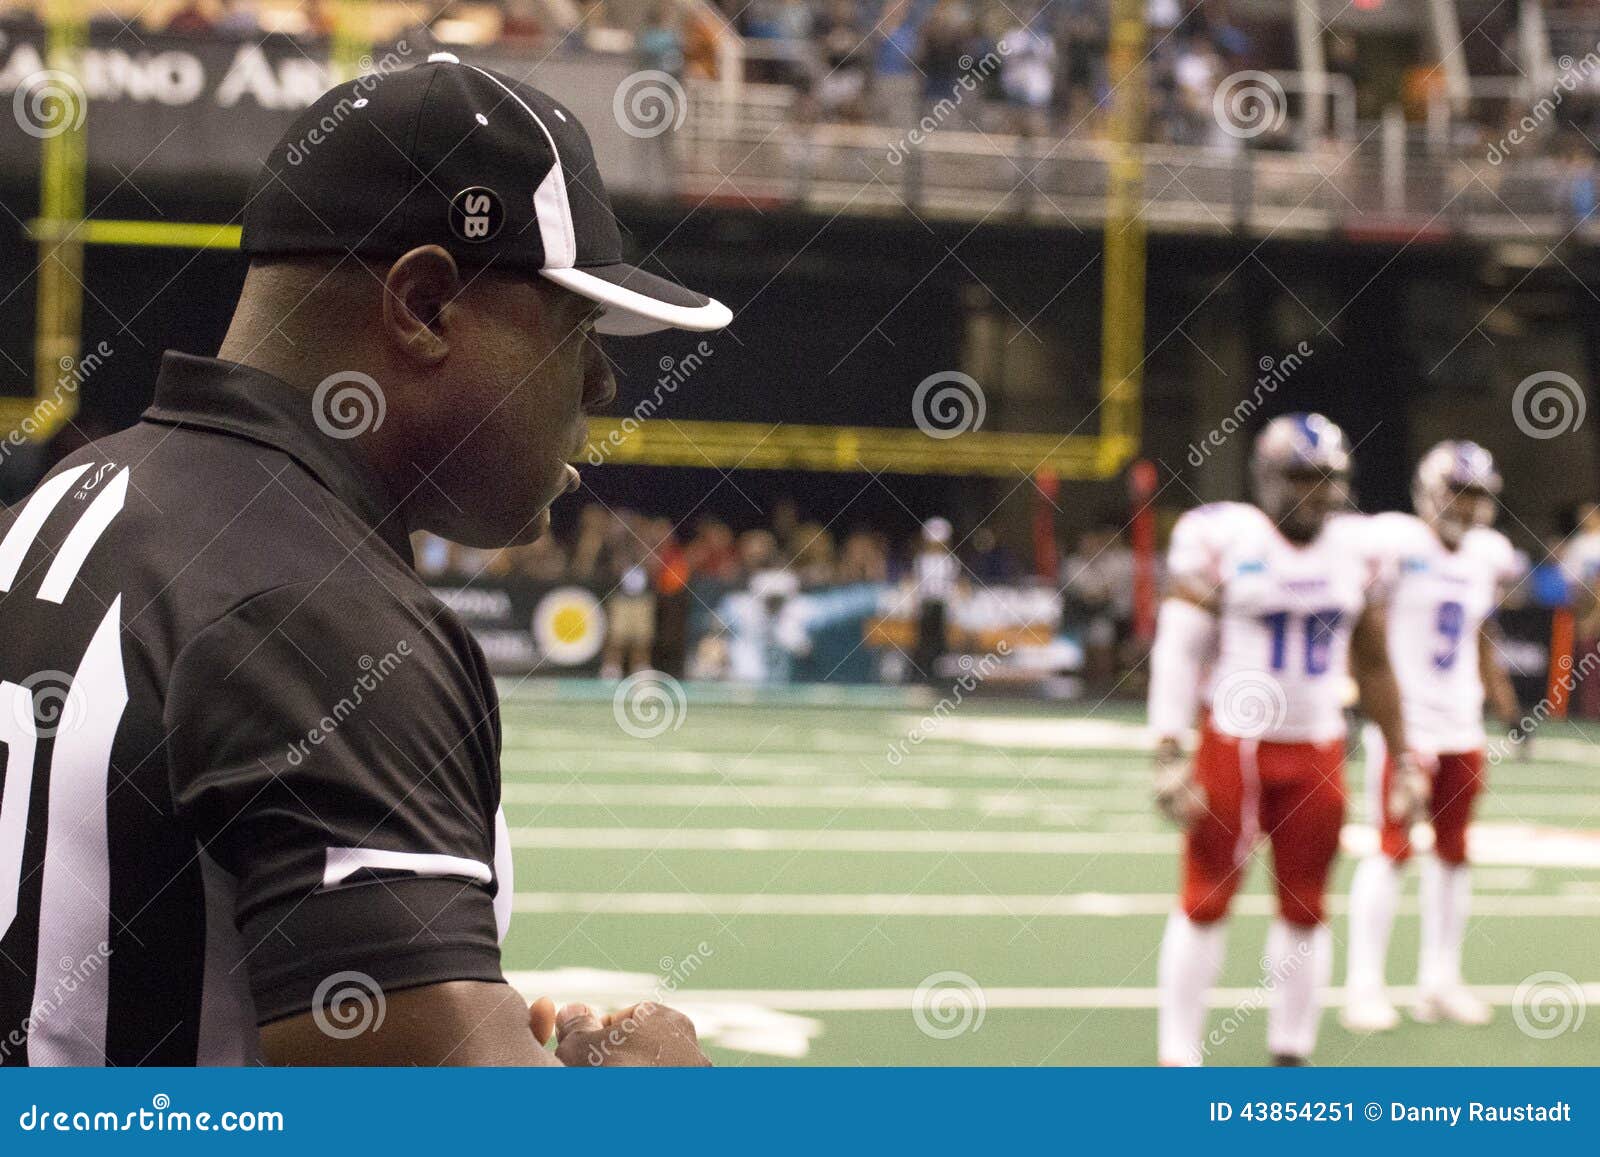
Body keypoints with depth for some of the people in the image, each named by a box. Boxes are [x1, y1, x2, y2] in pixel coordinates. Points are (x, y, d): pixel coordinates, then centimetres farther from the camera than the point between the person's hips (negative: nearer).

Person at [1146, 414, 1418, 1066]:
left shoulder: (1355, 548, 6)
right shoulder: (1221, 539, -9)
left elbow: (1373, 665, 14)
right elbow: (1177, 650, -11)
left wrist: (1403, 756, 13)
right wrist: (1168, 757, -18)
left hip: (1317, 752, 4)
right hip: (1234, 742, -4)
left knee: (1305, 908, 7)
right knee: (1206, 902, 0)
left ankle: (1291, 1056, 19)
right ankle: (1178, 1058, 8)